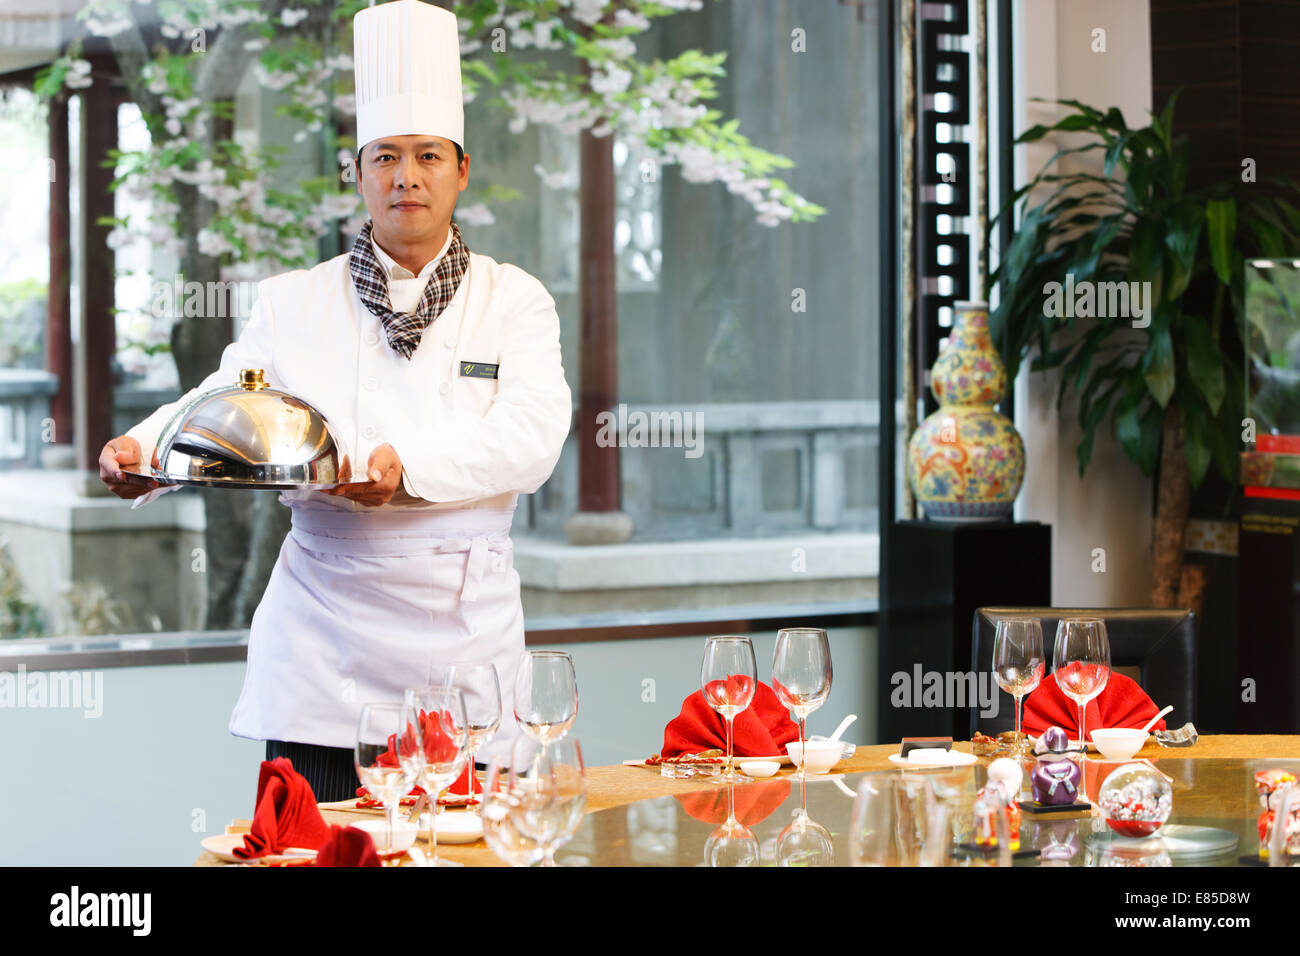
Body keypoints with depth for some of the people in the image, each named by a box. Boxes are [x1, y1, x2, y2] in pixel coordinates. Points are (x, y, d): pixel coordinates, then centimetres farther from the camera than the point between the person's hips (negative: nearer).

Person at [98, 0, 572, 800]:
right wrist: (142, 447, -12)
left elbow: (531, 437, -8)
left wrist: (409, 465, -25)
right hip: (322, 636, 1)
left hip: (461, 628, 0)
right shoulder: (295, 303, 11)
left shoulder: (515, 301, 6)